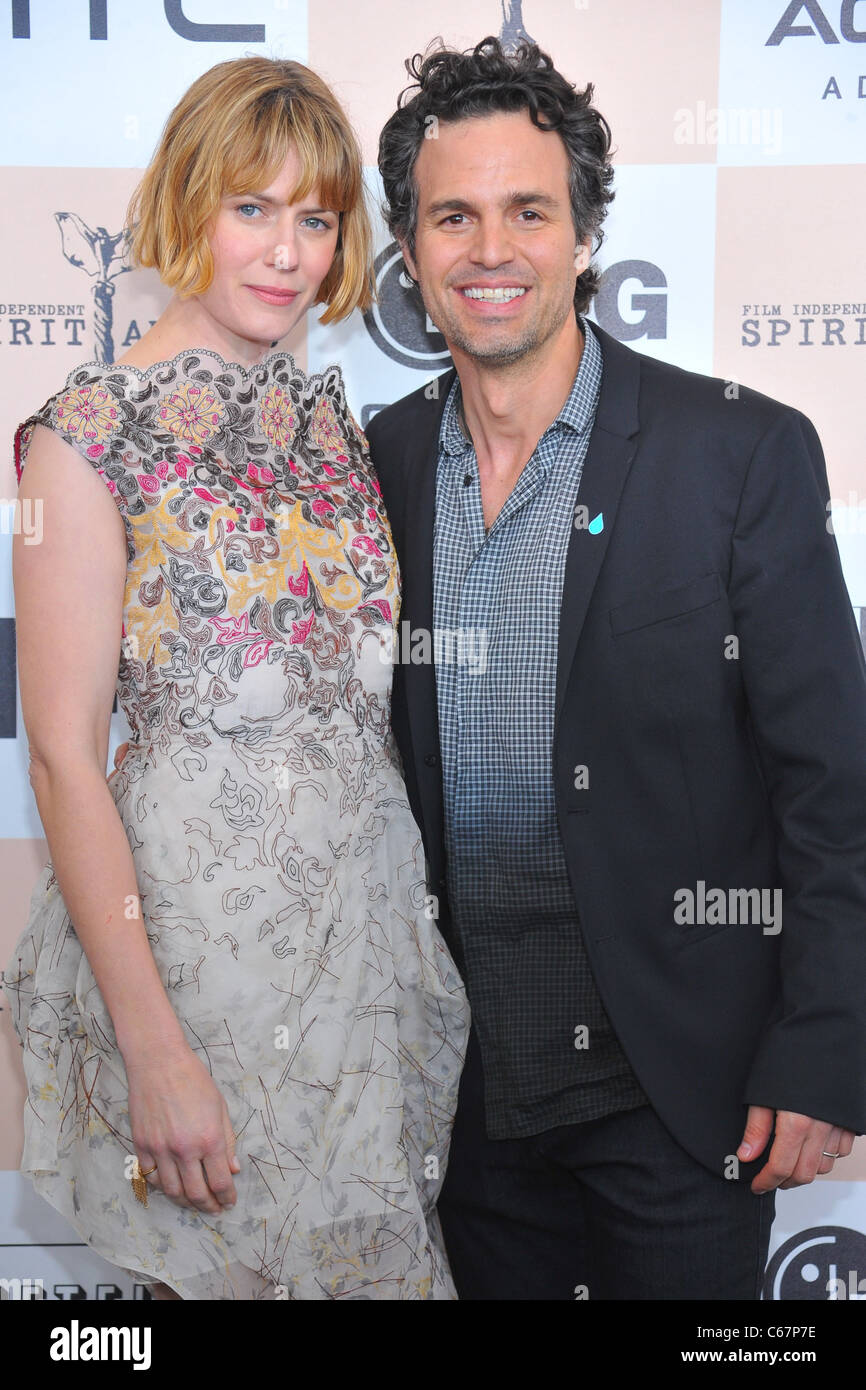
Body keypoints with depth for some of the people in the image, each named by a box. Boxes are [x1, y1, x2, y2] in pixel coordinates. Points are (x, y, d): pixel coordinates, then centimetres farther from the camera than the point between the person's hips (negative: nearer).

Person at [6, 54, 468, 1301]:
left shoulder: (333, 413, 7)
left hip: (378, 901, 6)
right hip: (196, 906, -5)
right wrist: (156, 1051, -17)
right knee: (224, 1253, 11)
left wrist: (423, 884, 8)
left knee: (371, 1236, 18)